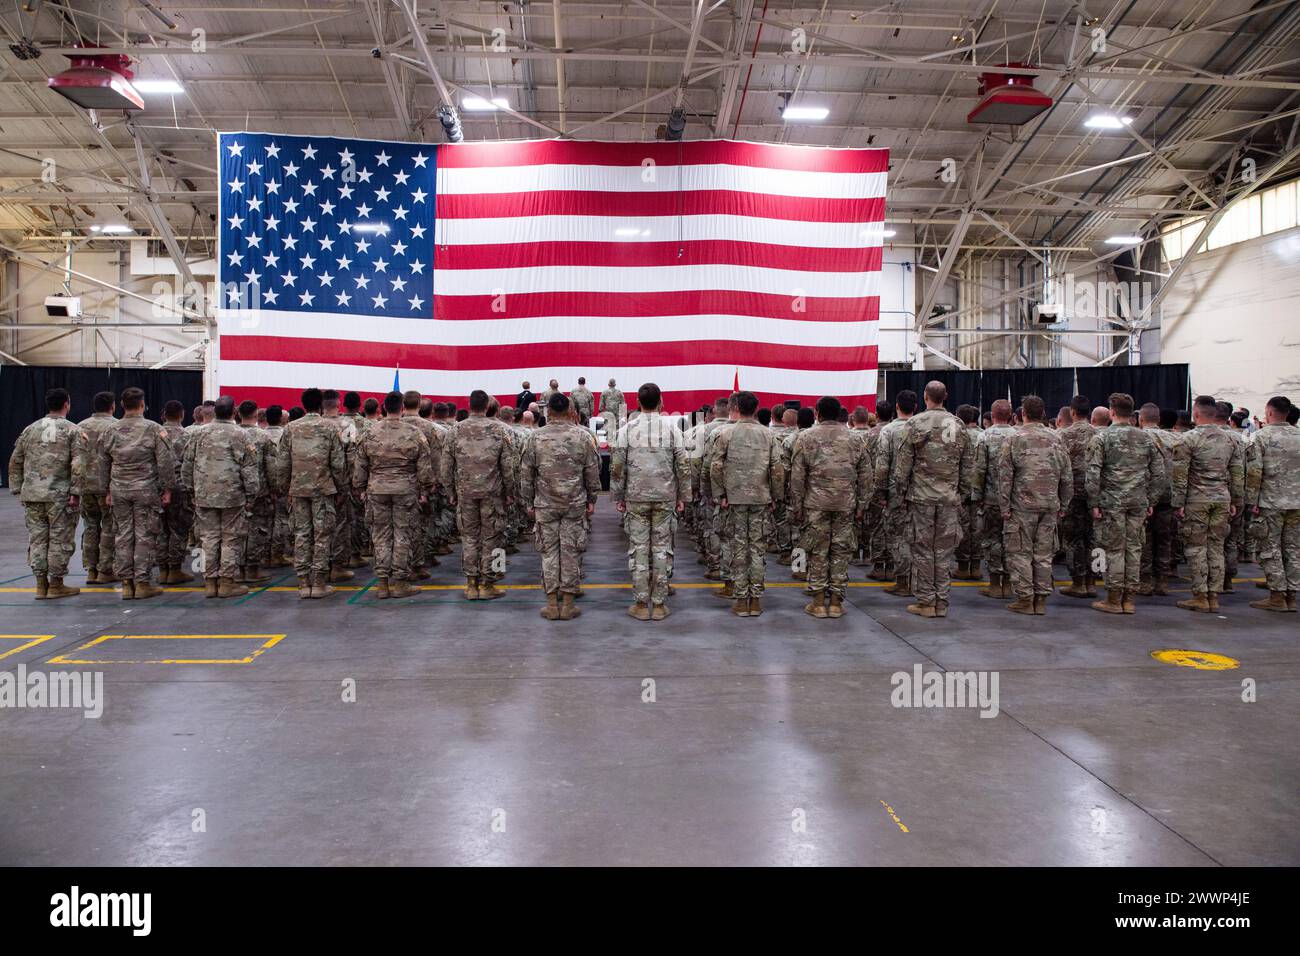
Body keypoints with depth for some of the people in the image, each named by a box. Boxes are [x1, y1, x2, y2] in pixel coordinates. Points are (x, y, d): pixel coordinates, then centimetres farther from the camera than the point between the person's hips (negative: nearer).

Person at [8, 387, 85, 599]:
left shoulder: (30, 429, 11)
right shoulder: (73, 431, -4)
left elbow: (15, 462, 13)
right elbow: (78, 465, -14)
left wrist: (17, 489, 18)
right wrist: (76, 492, -12)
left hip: (32, 495, 5)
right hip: (60, 495, -5)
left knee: (37, 538, 10)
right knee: (60, 540, 3)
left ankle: (41, 584, 13)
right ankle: (56, 585, 8)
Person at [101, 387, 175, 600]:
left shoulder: (112, 431, 6)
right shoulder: (154, 429, -7)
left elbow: (104, 463, 14)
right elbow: (165, 462, -8)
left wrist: (108, 490, 22)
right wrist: (167, 488, -1)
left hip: (119, 490, 4)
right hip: (146, 490, -4)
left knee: (123, 535, 9)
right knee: (145, 536, 0)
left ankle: (126, 583, 12)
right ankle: (142, 583, 2)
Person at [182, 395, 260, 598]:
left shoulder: (199, 435, 8)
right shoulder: (241, 435, -5)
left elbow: (187, 465, 13)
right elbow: (250, 469, -7)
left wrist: (191, 490, 20)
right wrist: (251, 495, -2)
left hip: (204, 496, 4)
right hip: (232, 496, -4)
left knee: (209, 538, 9)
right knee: (231, 539, 3)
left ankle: (210, 582, 12)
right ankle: (228, 581, 5)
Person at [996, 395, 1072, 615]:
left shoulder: (1013, 439, -4)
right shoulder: (1056, 439, 9)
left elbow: (1005, 476, -8)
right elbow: (1067, 477, 10)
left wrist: (1004, 506, -4)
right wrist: (1063, 505, 16)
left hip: (1023, 506, -4)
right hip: (1050, 506, 4)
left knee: (1021, 553, 3)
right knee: (1044, 553, 10)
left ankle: (1025, 599, 5)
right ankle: (1041, 599, 14)